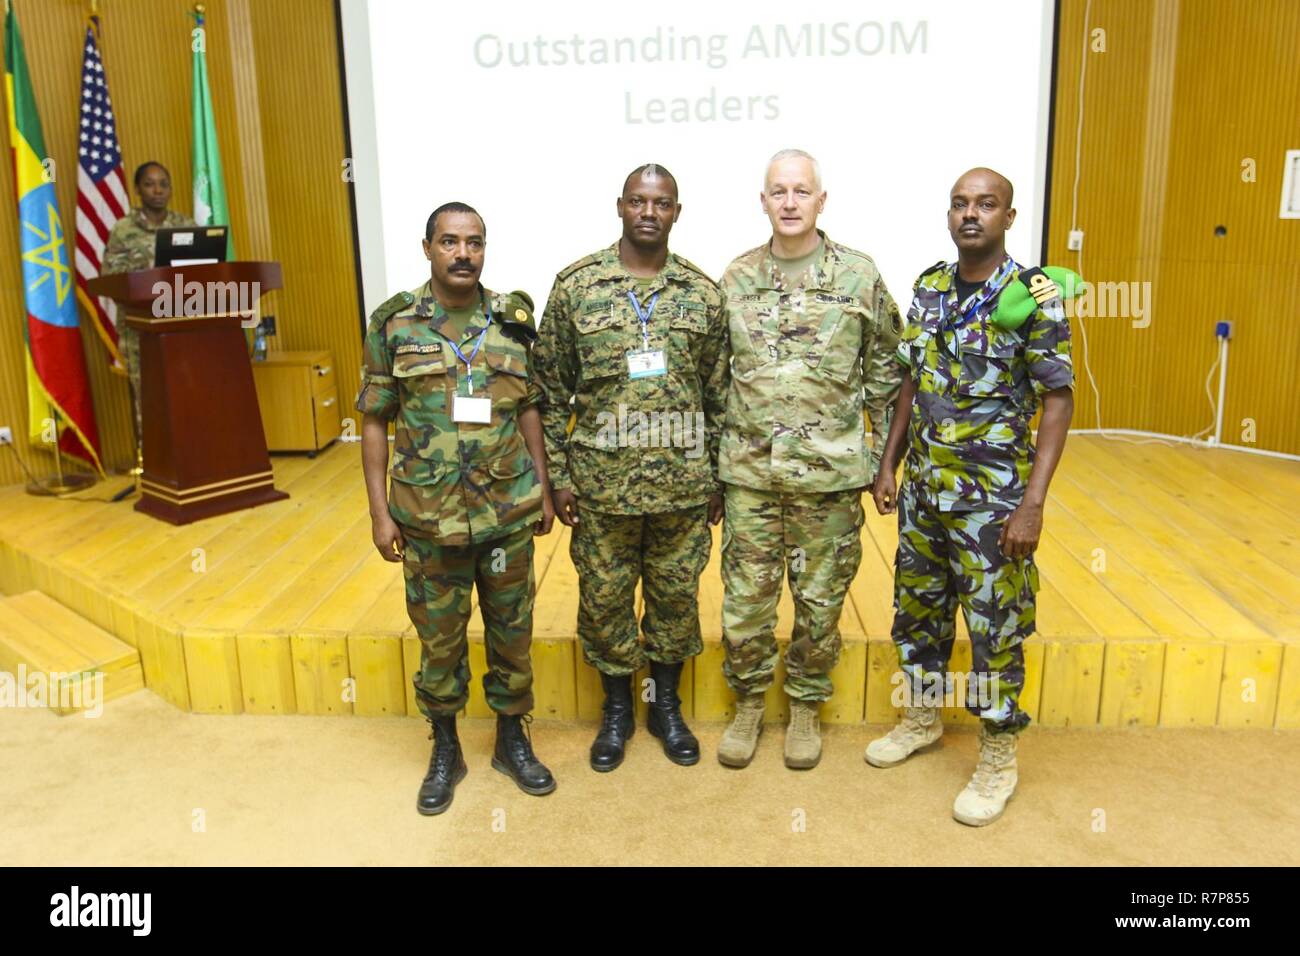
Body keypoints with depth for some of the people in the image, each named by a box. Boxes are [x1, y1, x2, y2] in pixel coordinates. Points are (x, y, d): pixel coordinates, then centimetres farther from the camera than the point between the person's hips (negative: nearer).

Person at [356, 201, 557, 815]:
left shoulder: (513, 319, 2)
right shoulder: (393, 324, -3)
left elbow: (529, 408, 8)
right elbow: (375, 421, -1)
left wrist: (544, 486, 5)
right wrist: (380, 512, -4)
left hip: (509, 510, 2)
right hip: (429, 514, -1)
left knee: (512, 631, 13)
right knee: (439, 638, 12)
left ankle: (512, 739, 32)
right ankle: (445, 749, 31)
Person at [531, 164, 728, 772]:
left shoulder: (702, 293, 1)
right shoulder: (576, 286, -3)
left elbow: (719, 393, 5)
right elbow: (552, 388, 0)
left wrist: (718, 477, 5)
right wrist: (559, 476, -2)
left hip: (683, 479, 1)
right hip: (603, 478, -1)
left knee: (676, 594, 13)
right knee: (604, 598, 11)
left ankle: (666, 705, 35)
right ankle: (617, 709, 33)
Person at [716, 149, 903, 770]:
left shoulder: (859, 275, -1)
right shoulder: (736, 278, 4)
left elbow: (884, 373, 4)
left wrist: (886, 457, 2)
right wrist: (709, 463, 8)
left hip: (830, 470, -1)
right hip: (749, 469, 2)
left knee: (820, 600, 10)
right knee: (745, 598, 8)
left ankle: (805, 707, 30)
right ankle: (749, 704, 29)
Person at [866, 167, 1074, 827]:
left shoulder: (1034, 296, -11)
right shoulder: (928, 287, 5)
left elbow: (1058, 401, -12)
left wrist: (1033, 503, -17)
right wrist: (889, 464, 10)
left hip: (992, 498, -5)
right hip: (922, 488, 6)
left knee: (996, 629, 4)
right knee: (917, 608, 17)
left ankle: (998, 757, 23)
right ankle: (922, 717, 38)